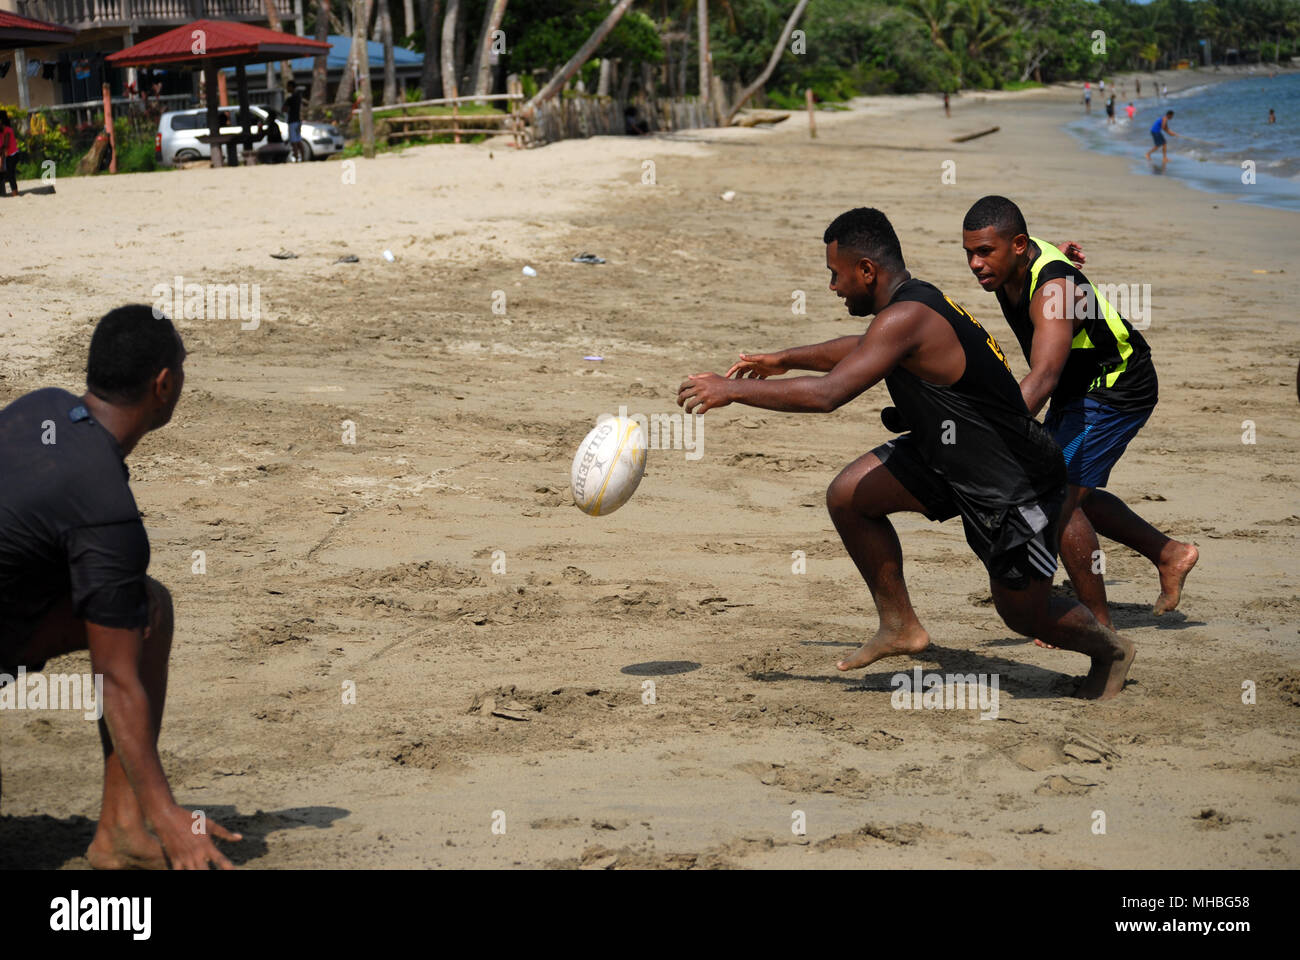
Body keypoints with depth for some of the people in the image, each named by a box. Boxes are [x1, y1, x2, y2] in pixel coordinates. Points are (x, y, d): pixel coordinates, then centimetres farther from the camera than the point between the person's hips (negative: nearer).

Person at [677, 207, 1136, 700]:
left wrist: (732, 389, -26)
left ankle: (1110, 649, 34)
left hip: (1014, 482, -9)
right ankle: (900, 627, 14)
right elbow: (860, 351, 25)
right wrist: (784, 360, 26)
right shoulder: (916, 302, 2)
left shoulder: (907, 318, -28)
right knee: (848, 496, 1)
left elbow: (827, 394, -34)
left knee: (1023, 610, 5)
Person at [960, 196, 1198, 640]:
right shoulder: (1011, 264, -11)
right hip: (1081, 388, 10)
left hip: (1116, 393, -10)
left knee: (1057, 499, -14)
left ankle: (1098, 622, 0)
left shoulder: (1054, 289, -37)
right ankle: (1169, 554, 34)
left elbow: (1043, 378, -49)